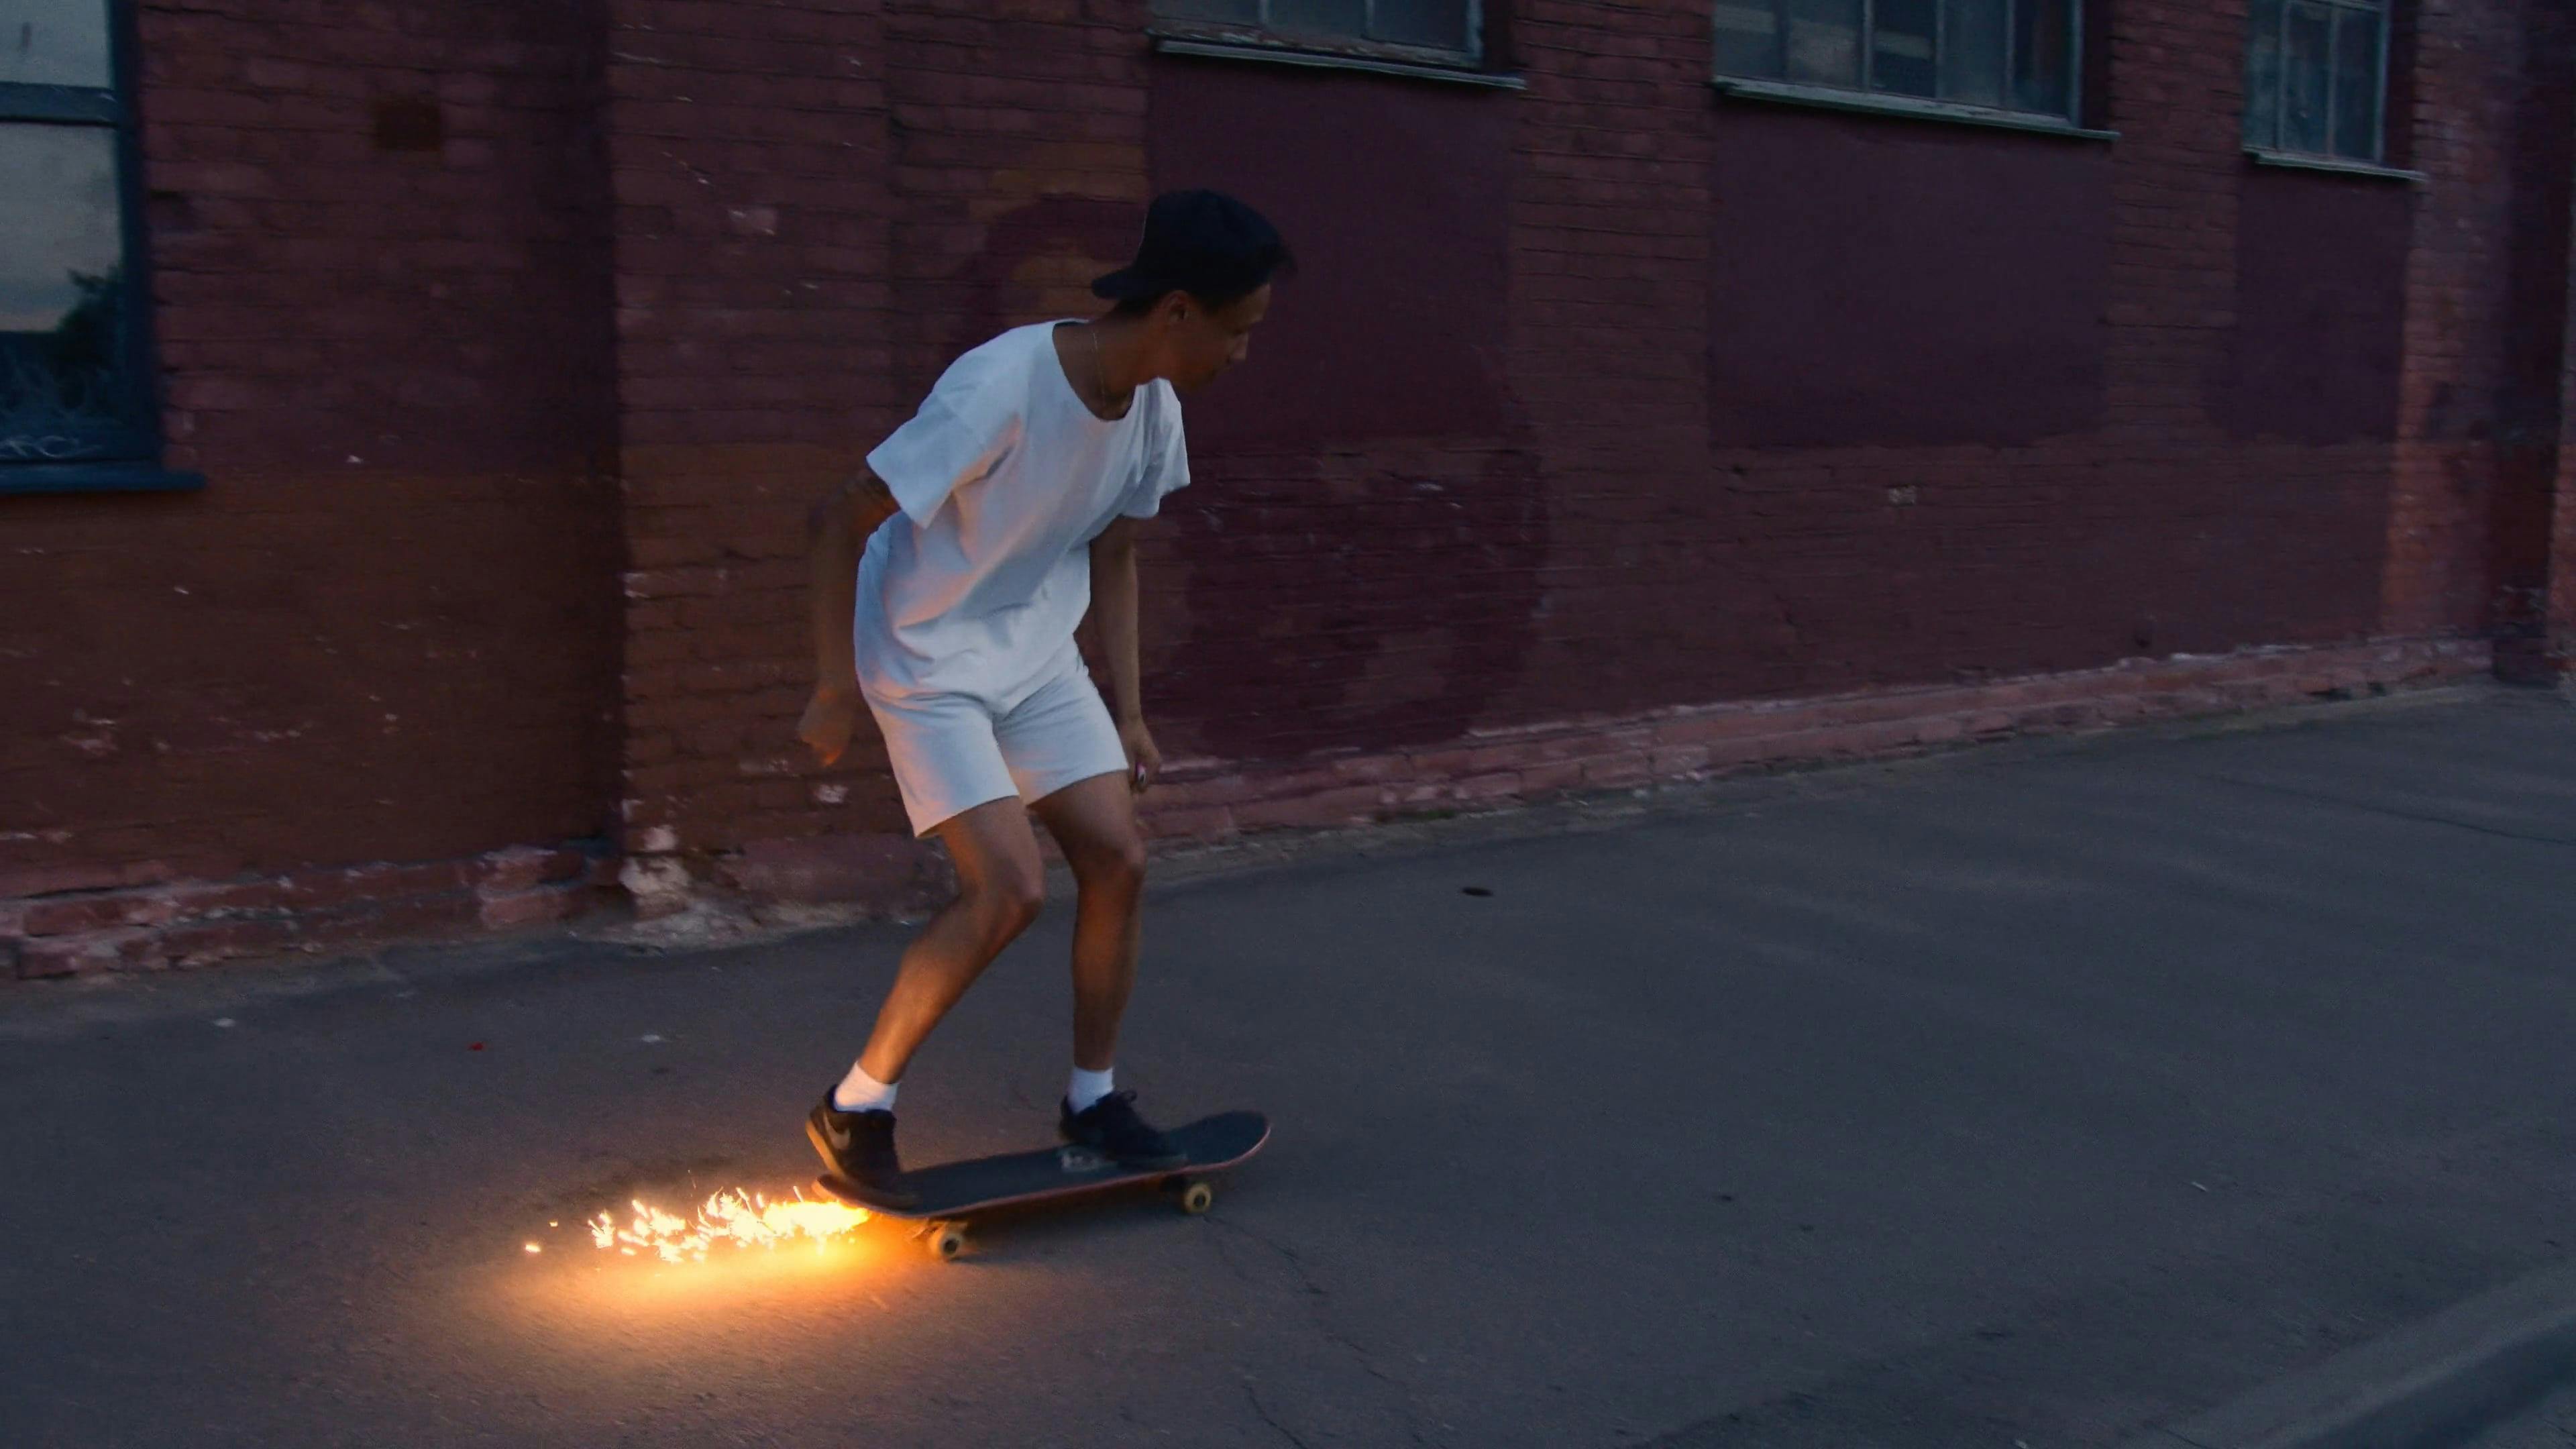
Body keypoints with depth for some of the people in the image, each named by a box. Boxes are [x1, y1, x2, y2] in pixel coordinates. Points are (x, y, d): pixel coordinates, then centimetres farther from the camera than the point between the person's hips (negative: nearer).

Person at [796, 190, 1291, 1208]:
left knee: (1117, 859, -1)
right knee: (1009, 891, -15)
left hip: (1038, 657, 7)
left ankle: (1092, 1097, 17)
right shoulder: (1000, 389, -30)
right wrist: (835, 691, -17)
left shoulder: (1153, 406, -6)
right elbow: (841, 523, -23)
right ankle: (854, 1109, 3)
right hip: (926, 663, -7)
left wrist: (1127, 714, 8)